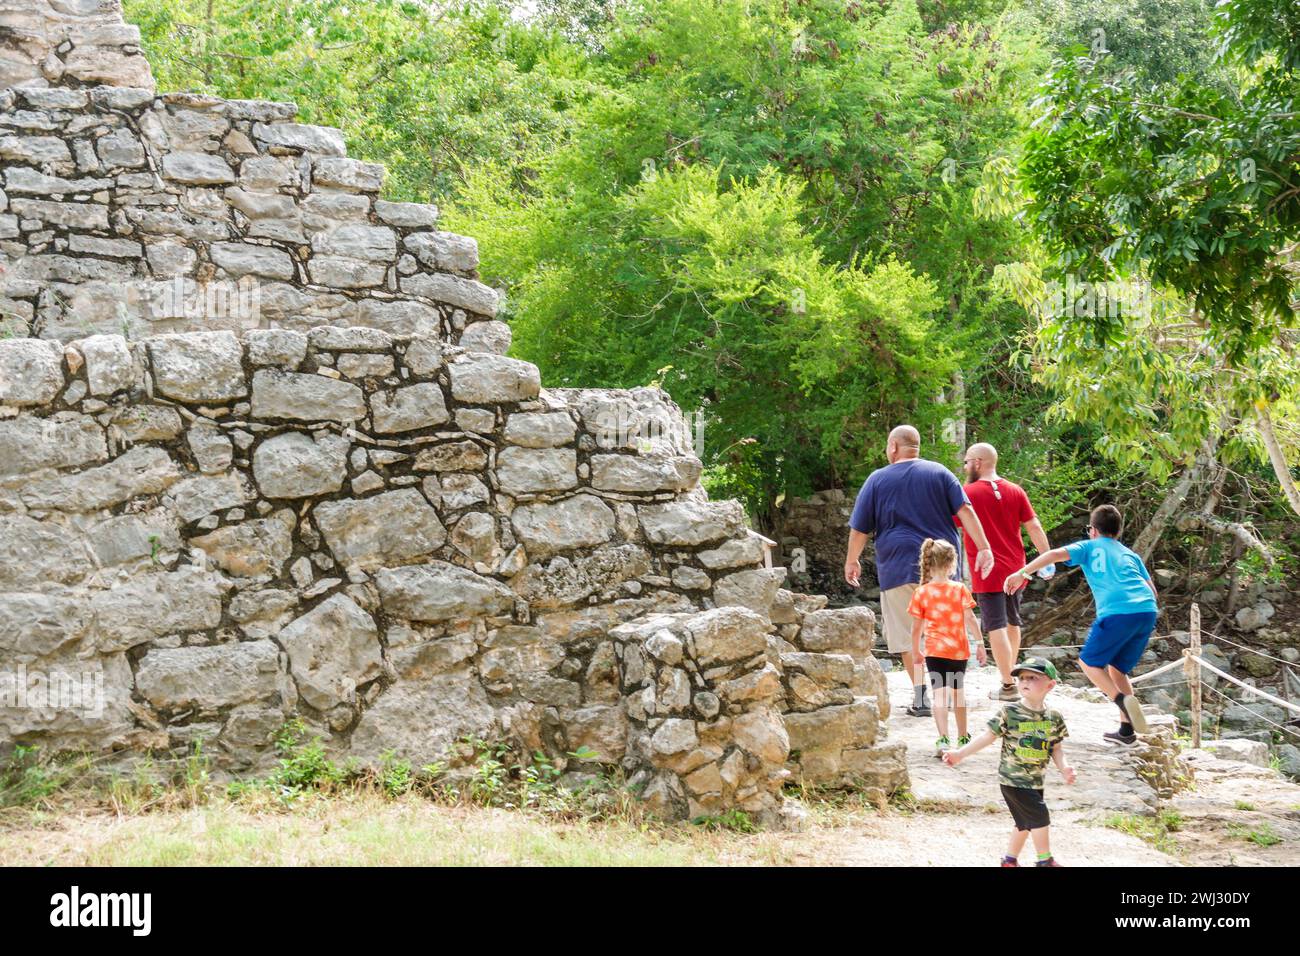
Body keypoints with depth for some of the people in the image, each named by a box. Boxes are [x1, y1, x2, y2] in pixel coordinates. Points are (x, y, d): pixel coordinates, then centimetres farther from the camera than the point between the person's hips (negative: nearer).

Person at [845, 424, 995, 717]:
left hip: (899, 568, -2)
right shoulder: (939, 472, 8)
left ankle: (921, 697, -5)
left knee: (909, 635, 2)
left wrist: (851, 561, 18)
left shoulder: (878, 479, 4)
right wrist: (983, 548, -3)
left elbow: (859, 528, 5)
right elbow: (965, 511, -2)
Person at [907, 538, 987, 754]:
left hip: (934, 651, -1)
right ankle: (963, 737, 31)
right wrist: (980, 643, -1)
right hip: (959, 649, 1)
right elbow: (970, 619, -9)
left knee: (940, 693, -6)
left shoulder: (921, 592, -5)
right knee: (958, 692, 18)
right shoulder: (960, 589, -6)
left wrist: (915, 652, 10)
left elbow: (916, 627, -1)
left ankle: (943, 739, -24)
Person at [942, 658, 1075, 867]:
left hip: (1035, 780, 5)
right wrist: (960, 754, -13)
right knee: (1040, 818, -8)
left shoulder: (1054, 718, 1)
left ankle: (1010, 860, 35)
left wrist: (1064, 768, -12)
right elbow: (988, 736, -8)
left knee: (1025, 823, 16)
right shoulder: (1009, 712, -12)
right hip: (1013, 779, -5)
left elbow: (1057, 749, 7)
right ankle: (1045, 861, 10)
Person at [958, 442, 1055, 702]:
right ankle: (1012, 673, 33)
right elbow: (1034, 527, 1)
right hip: (1015, 570, 5)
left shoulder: (967, 493, -9)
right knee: (1012, 622, 21)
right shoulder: (1015, 491, 4)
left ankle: (1008, 686, -6)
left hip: (987, 574, -5)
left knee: (996, 627, -3)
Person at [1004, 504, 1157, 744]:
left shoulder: (1089, 547, 18)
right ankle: (1126, 730, 13)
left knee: (1088, 661, 11)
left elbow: (1056, 554, 1)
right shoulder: (1131, 555, 30)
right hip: (1148, 611, 6)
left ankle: (1123, 700, -13)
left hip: (1117, 612, -5)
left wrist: (1021, 574, 0)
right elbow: (1153, 591, 23)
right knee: (1116, 668, 20)